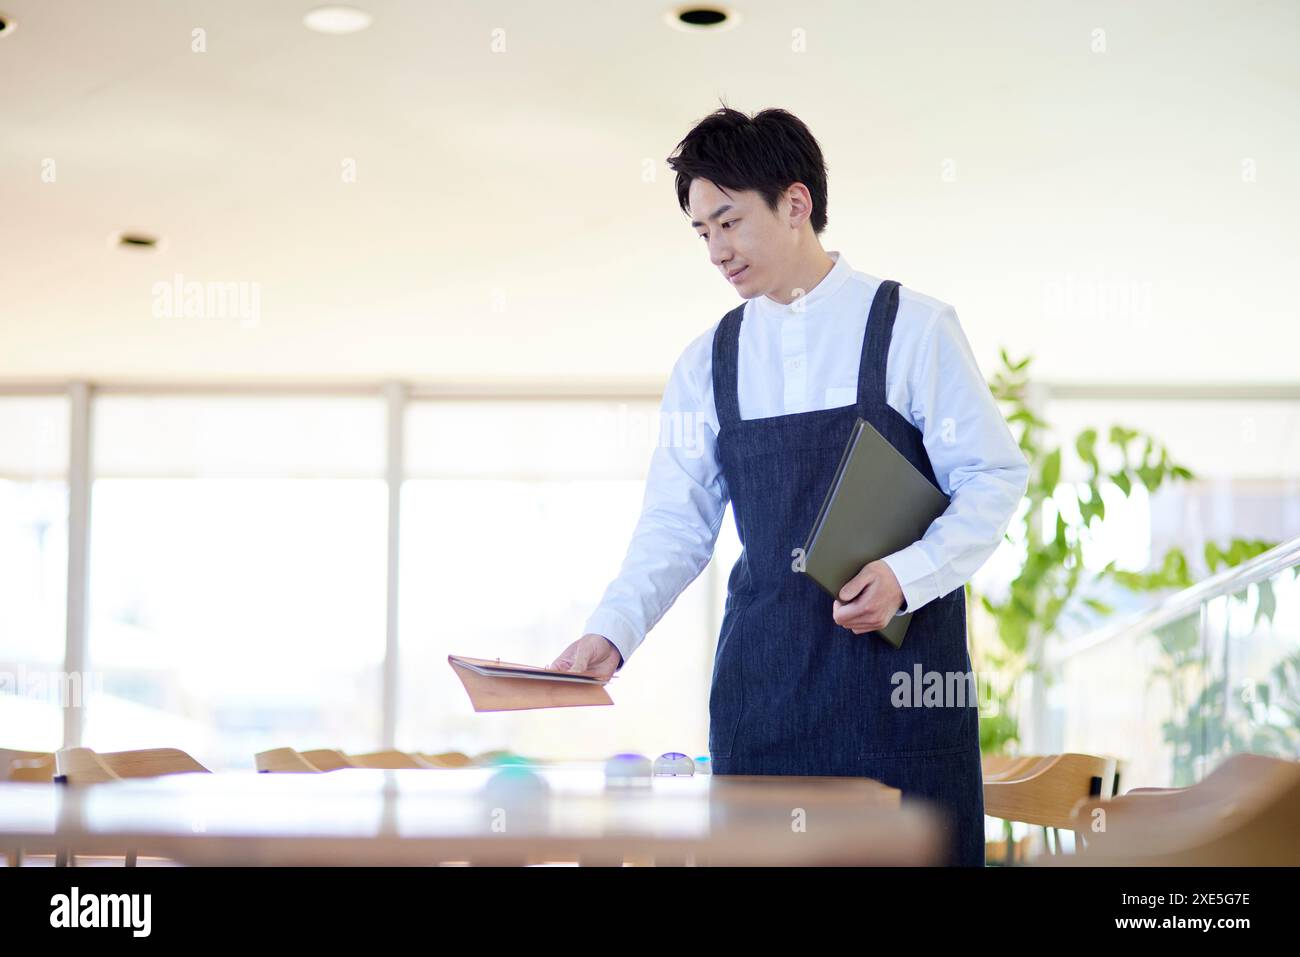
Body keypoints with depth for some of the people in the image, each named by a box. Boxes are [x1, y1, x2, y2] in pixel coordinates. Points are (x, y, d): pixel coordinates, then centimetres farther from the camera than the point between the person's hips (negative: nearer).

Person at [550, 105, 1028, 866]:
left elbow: (994, 478, -2)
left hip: (900, 664, -3)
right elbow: (677, 526, 7)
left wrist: (908, 576, -17)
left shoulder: (913, 330, -1)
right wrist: (612, 633, -9)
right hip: (762, 673, 3)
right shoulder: (708, 363, 10)